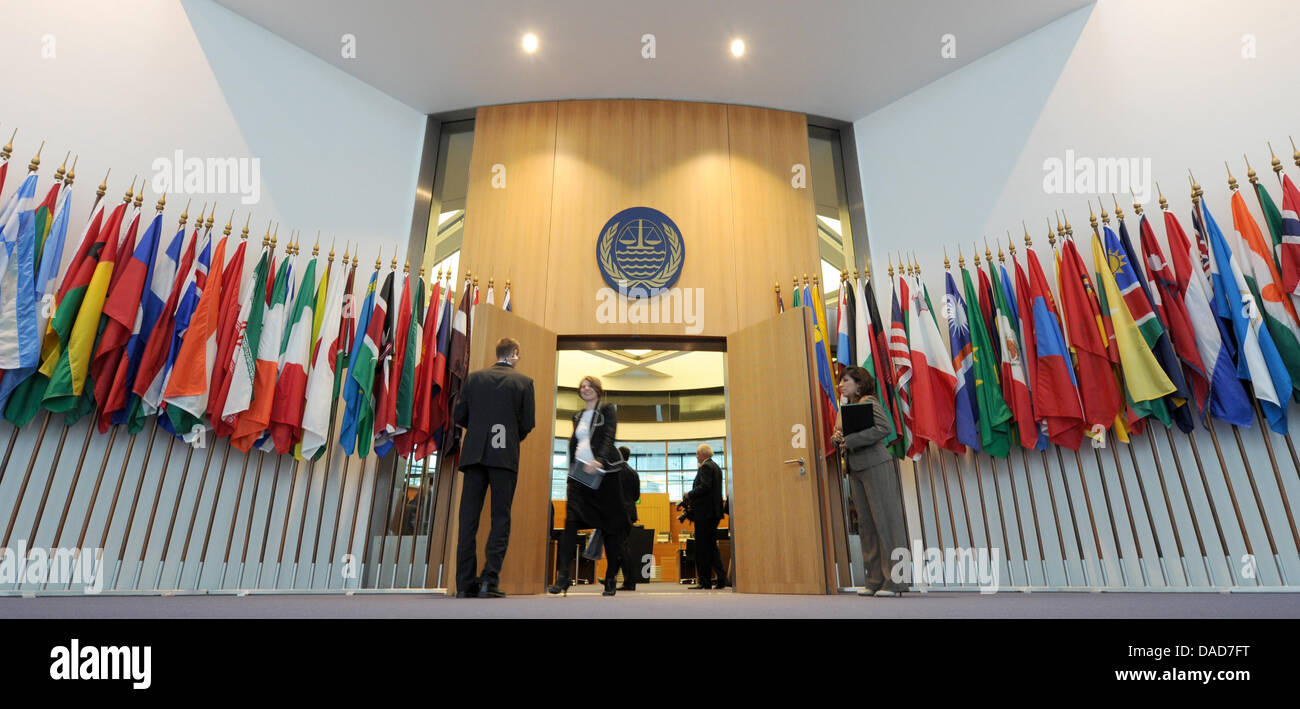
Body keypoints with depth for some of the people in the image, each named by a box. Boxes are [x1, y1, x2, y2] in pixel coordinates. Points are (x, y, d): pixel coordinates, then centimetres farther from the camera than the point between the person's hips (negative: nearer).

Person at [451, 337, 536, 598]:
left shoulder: (474, 377, 9)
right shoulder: (523, 382, 2)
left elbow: (458, 416, 8)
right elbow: (527, 424, 0)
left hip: (474, 454, 3)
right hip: (505, 456, -2)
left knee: (468, 518, 5)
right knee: (501, 518, 3)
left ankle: (465, 584, 6)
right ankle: (489, 579, -4)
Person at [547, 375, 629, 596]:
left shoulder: (607, 409, 4)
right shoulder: (577, 416, 19)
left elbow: (609, 438, -10)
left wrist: (599, 460, -27)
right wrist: (572, 471, 14)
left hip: (602, 473, -4)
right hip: (579, 473, 4)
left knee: (609, 525, 1)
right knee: (570, 522, -10)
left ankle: (611, 578, 11)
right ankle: (562, 576, -12)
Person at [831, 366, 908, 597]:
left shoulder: (869, 401, -6)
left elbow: (884, 428, -20)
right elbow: (838, 434, 20)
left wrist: (851, 439, -21)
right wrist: (836, 438, -3)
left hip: (875, 465, -8)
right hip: (855, 469, 8)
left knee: (885, 520, -3)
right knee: (866, 523, 8)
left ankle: (895, 580, 3)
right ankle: (875, 581, 14)